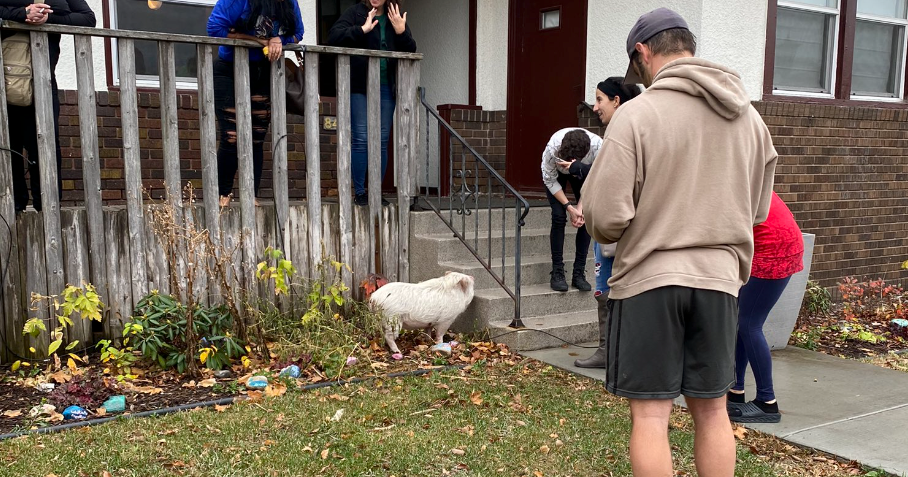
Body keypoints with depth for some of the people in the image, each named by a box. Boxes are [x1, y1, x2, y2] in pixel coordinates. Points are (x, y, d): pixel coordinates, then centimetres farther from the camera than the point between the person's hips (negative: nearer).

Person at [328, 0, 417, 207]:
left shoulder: (396, 18, 11)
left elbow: (411, 51, 7)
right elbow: (333, 36, -11)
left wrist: (401, 32, -9)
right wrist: (362, 29, -19)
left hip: (386, 88, 4)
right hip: (360, 87, -3)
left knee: (382, 142, 5)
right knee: (361, 139, -6)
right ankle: (359, 193, 3)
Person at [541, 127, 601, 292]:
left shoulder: (598, 145, -39)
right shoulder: (552, 147, -40)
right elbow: (550, 180, -24)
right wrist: (568, 205, -27)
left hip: (582, 174, 2)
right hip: (556, 173, -2)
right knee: (559, 216, -15)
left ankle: (579, 274, -1)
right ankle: (557, 273, -7)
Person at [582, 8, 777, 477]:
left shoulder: (636, 113, -12)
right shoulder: (749, 118, 6)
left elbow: (604, 216, -16)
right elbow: (756, 210, 14)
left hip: (648, 278, -5)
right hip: (719, 278, 5)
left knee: (650, 413, 4)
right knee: (711, 409, 15)